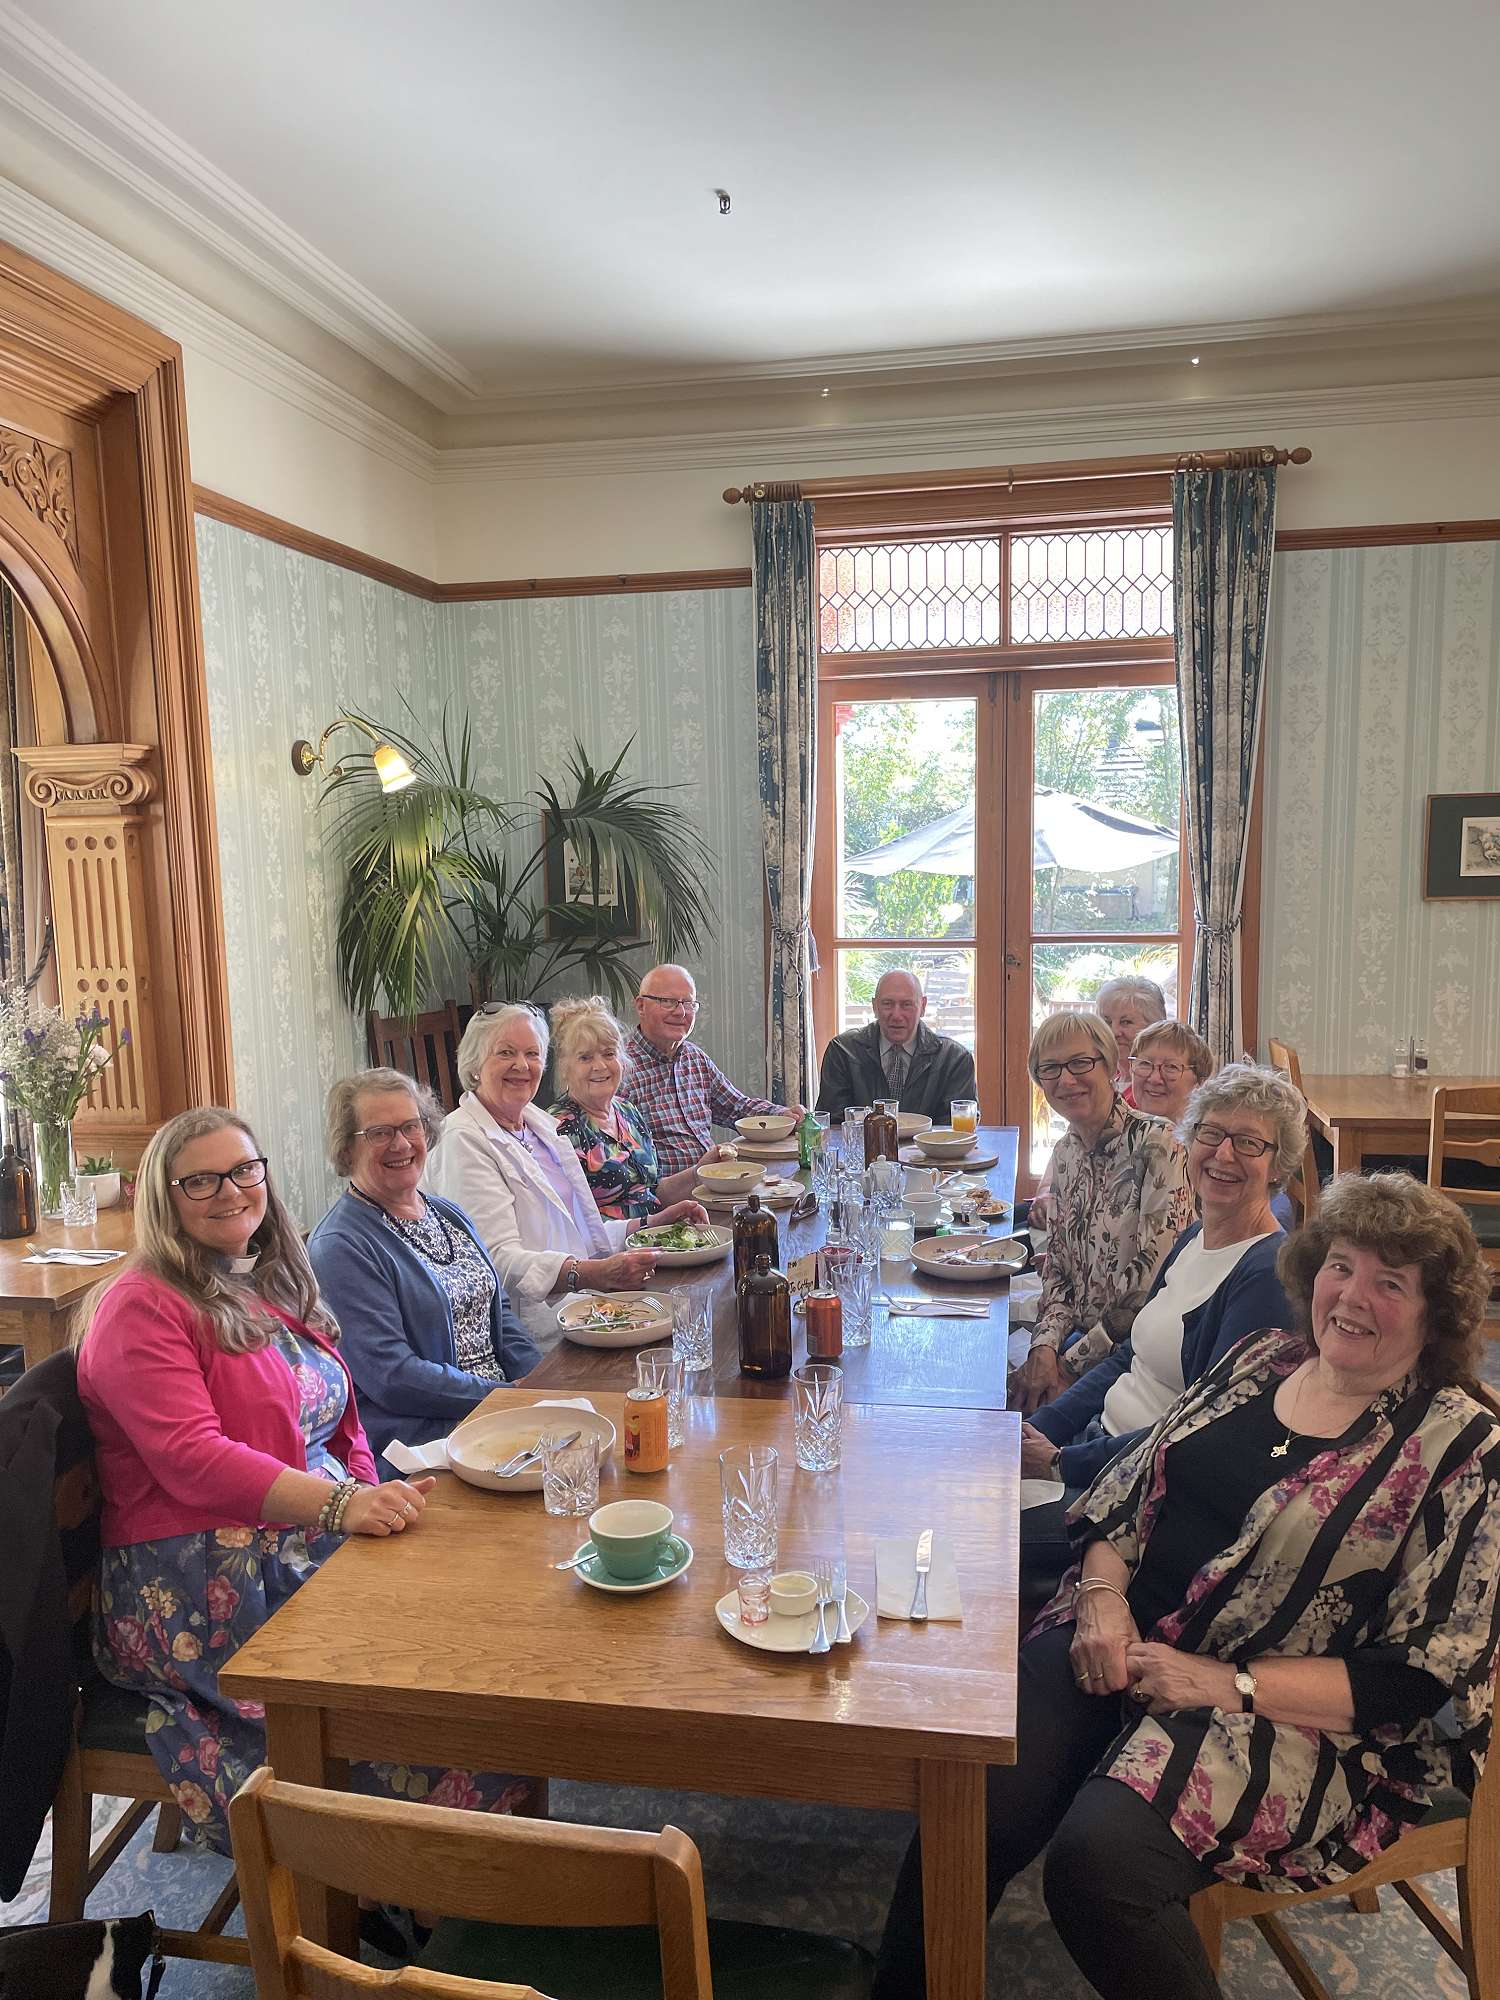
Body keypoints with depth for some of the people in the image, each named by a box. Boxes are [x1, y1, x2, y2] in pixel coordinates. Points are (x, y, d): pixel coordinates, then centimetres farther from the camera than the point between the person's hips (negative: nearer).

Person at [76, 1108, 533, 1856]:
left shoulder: (276, 1289, 16)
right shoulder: (140, 1309, -8)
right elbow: (192, 1459, -20)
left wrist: (380, 1506, 0)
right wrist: (339, 1505, -32)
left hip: (317, 1548, 8)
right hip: (204, 1588, -7)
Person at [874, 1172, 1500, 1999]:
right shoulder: (1260, 1358, 10)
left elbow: (1420, 1681, -8)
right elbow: (1130, 1489, 14)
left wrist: (1228, 1685, -14)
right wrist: (1101, 1592, -5)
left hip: (1285, 1714, -4)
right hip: (1123, 1642, 4)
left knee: (1098, 1859, -29)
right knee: (974, 1806, -19)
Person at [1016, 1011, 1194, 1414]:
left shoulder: (1156, 1144, -16)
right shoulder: (1065, 1151, 8)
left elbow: (1154, 1278, -19)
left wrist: (1074, 1362, -14)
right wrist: (1045, 1347, -7)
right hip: (1076, 1338, 6)